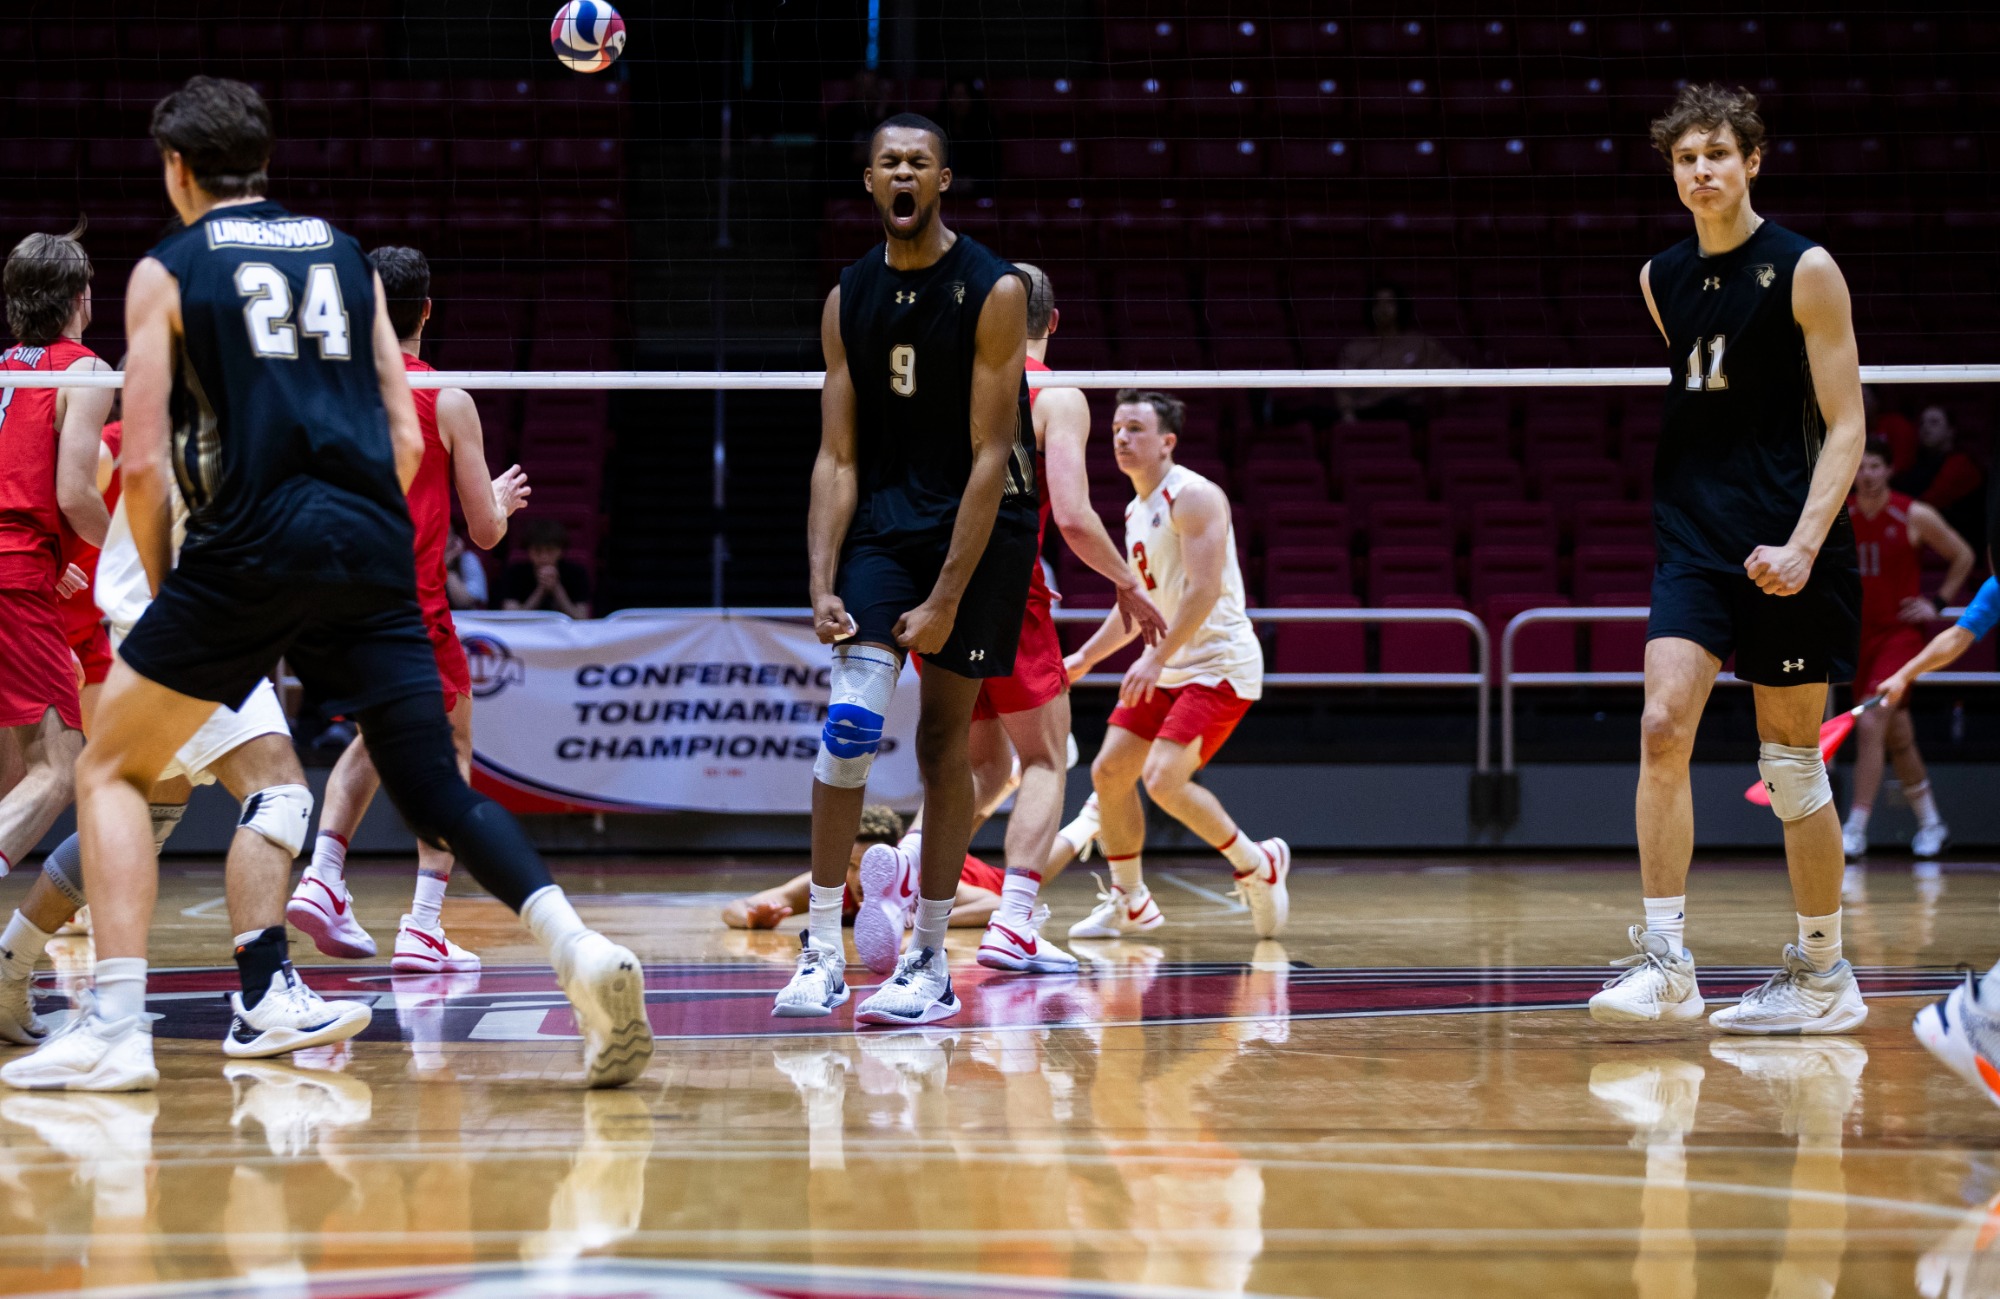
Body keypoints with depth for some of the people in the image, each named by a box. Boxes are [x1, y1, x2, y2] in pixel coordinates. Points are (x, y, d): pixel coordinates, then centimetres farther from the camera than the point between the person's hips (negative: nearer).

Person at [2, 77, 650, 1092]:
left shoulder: (167, 272, 8)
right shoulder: (346, 256, 19)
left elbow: (146, 463, 0)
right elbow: (406, 442, 14)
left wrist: (163, 590, 12)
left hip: (250, 551, -4)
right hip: (373, 552, 4)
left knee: (111, 771, 11)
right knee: (438, 794, 7)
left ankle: (116, 1026, -3)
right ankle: (574, 946, -19)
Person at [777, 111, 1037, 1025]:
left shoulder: (993, 291, -11)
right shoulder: (849, 299, 3)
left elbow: (991, 456, -14)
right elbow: (836, 457, 2)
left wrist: (946, 598, -18)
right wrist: (822, 584, -10)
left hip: (982, 523, -3)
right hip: (884, 518, 3)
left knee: (944, 739, 0)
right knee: (851, 717, -13)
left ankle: (929, 965, 9)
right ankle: (821, 952, -9)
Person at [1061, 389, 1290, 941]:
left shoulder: (1193, 497, -15)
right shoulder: (1136, 511, 13)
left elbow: (1204, 590, -24)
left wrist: (1155, 658, -28)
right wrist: (1084, 657, 18)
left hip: (1219, 664, -9)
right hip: (1168, 669, 9)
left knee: (1163, 778, -21)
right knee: (1109, 771, 6)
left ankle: (1259, 864, -1)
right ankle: (1130, 902, 21)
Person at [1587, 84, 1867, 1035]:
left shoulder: (1804, 271, -5)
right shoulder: (1659, 280, 10)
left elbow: (1845, 427, -7)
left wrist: (1804, 543, -19)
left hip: (1785, 551, -4)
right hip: (1694, 543, 4)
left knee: (1791, 761, 2)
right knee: (1662, 727, -12)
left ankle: (1824, 973, 15)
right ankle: (1665, 964, -11)